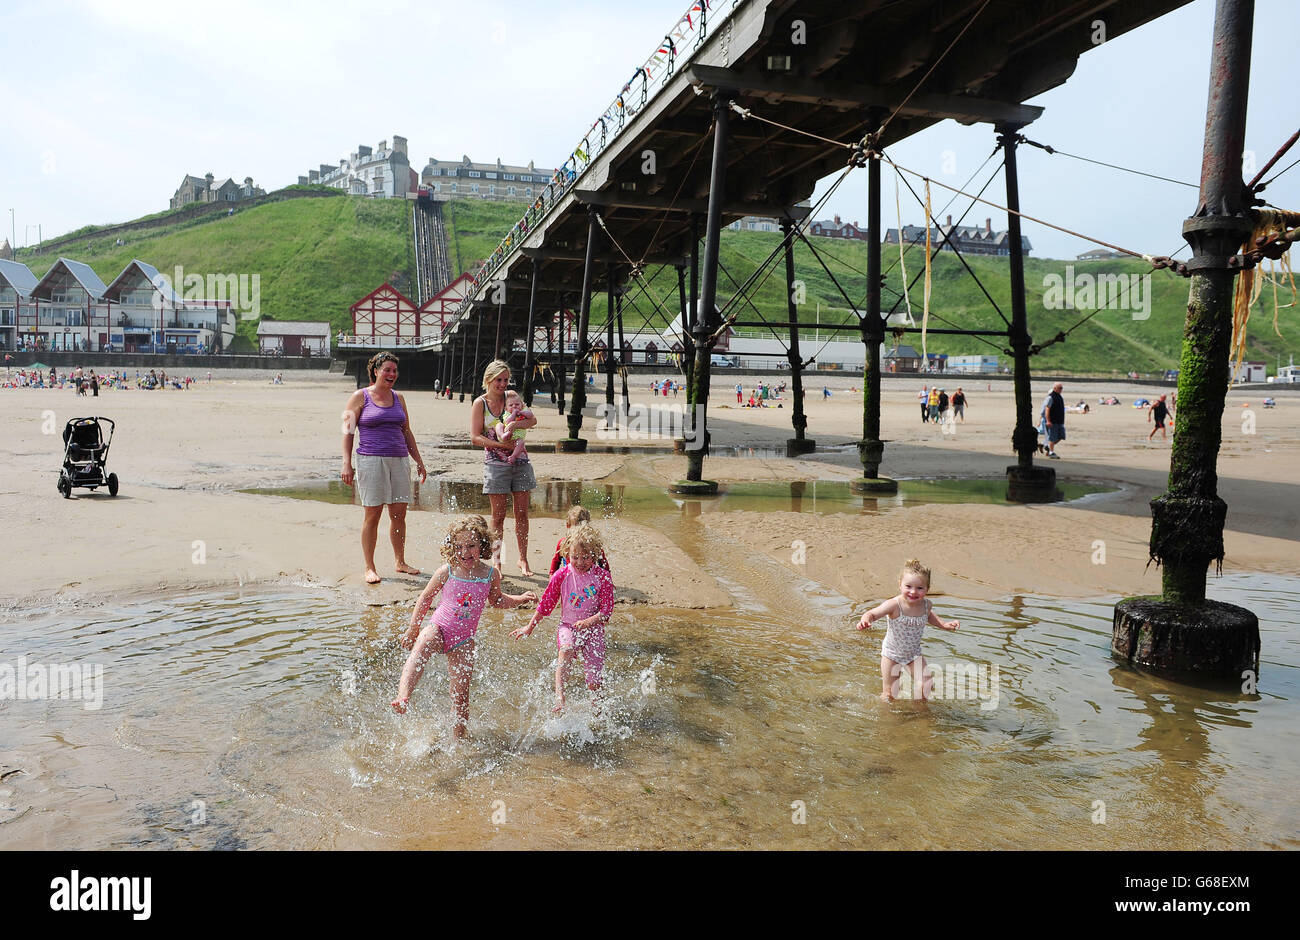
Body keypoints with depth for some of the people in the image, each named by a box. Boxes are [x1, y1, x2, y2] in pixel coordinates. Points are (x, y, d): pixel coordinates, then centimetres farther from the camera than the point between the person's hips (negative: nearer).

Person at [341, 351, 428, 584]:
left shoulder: (398, 398, 16)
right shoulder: (360, 397, 2)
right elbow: (348, 431, -1)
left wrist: (419, 461, 18)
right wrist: (347, 463, -10)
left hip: (399, 460, 5)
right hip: (371, 460, -4)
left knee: (399, 514, 5)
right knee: (373, 515, -3)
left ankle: (400, 562, 18)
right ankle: (370, 568, 6)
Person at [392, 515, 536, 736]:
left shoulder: (491, 575, -3)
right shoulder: (446, 572, -7)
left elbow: (497, 600, 18)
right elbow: (426, 597, 7)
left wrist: (521, 598, 3)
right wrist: (413, 628, 11)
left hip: (464, 639, 2)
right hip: (438, 629, -2)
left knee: (461, 696, 1)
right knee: (420, 649, -37)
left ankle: (459, 738, 16)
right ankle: (403, 696, -53)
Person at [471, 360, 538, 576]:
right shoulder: (480, 403, -1)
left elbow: (533, 420, -1)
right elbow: (475, 438, -8)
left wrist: (515, 425, -19)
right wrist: (502, 444, -17)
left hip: (520, 462, 3)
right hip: (496, 464, -3)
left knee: (522, 513, 5)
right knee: (498, 515, 1)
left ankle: (523, 560, 15)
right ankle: (496, 560, 13)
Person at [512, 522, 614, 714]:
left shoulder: (602, 576, -6)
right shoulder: (562, 575, -3)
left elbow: (607, 609, -8)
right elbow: (546, 603, 7)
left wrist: (589, 622, -25)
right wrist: (529, 627, 11)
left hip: (593, 629, 0)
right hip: (568, 626, 0)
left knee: (593, 675, -3)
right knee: (566, 649, -33)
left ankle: (597, 709, 23)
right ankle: (559, 697, -39)